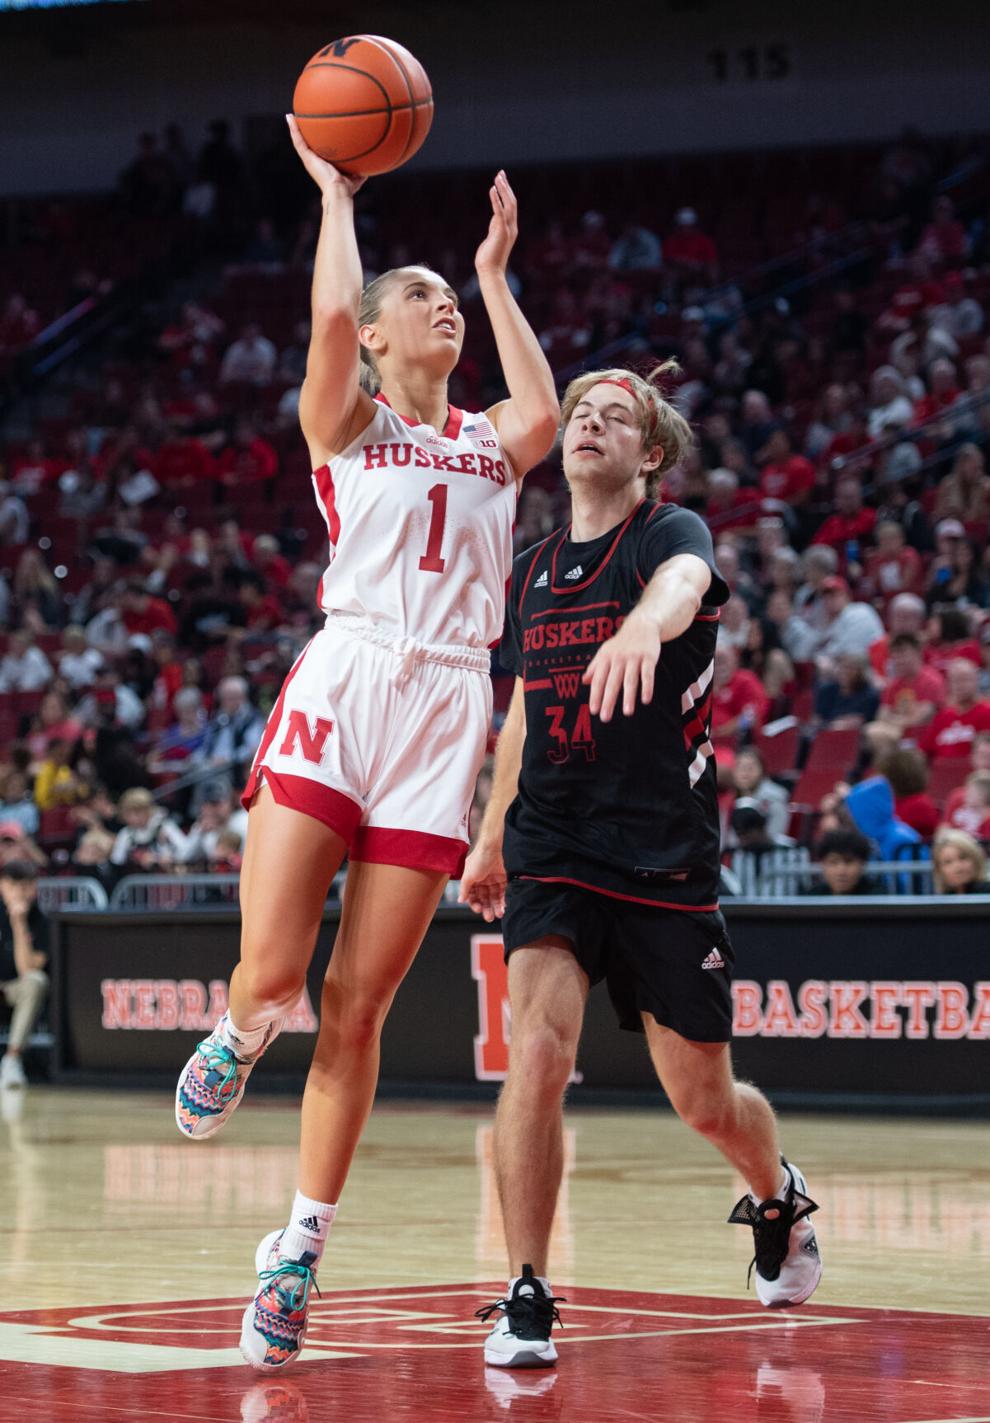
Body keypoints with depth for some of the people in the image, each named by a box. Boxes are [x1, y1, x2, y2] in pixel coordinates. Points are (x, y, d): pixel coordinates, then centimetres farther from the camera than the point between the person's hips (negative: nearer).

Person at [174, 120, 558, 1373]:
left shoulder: (490, 443, 20)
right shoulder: (346, 421, 11)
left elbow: (543, 413, -3)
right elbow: (332, 312, -9)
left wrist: (496, 271, 7)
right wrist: (336, 194, 7)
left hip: (447, 713, 3)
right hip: (342, 687, -3)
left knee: (357, 1008, -1)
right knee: (269, 980, -14)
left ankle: (301, 1249, 8)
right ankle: (236, 1038, 23)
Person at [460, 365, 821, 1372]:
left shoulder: (672, 534, -6)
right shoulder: (531, 572, 10)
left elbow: (681, 584, -33)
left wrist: (646, 626, -56)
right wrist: (489, 841, 27)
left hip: (666, 860, -3)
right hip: (551, 851, 3)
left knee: (705, 1101, 8)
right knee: (539, 1051, -20)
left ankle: (778, 1196, 43)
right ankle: (526, 1297, -12)